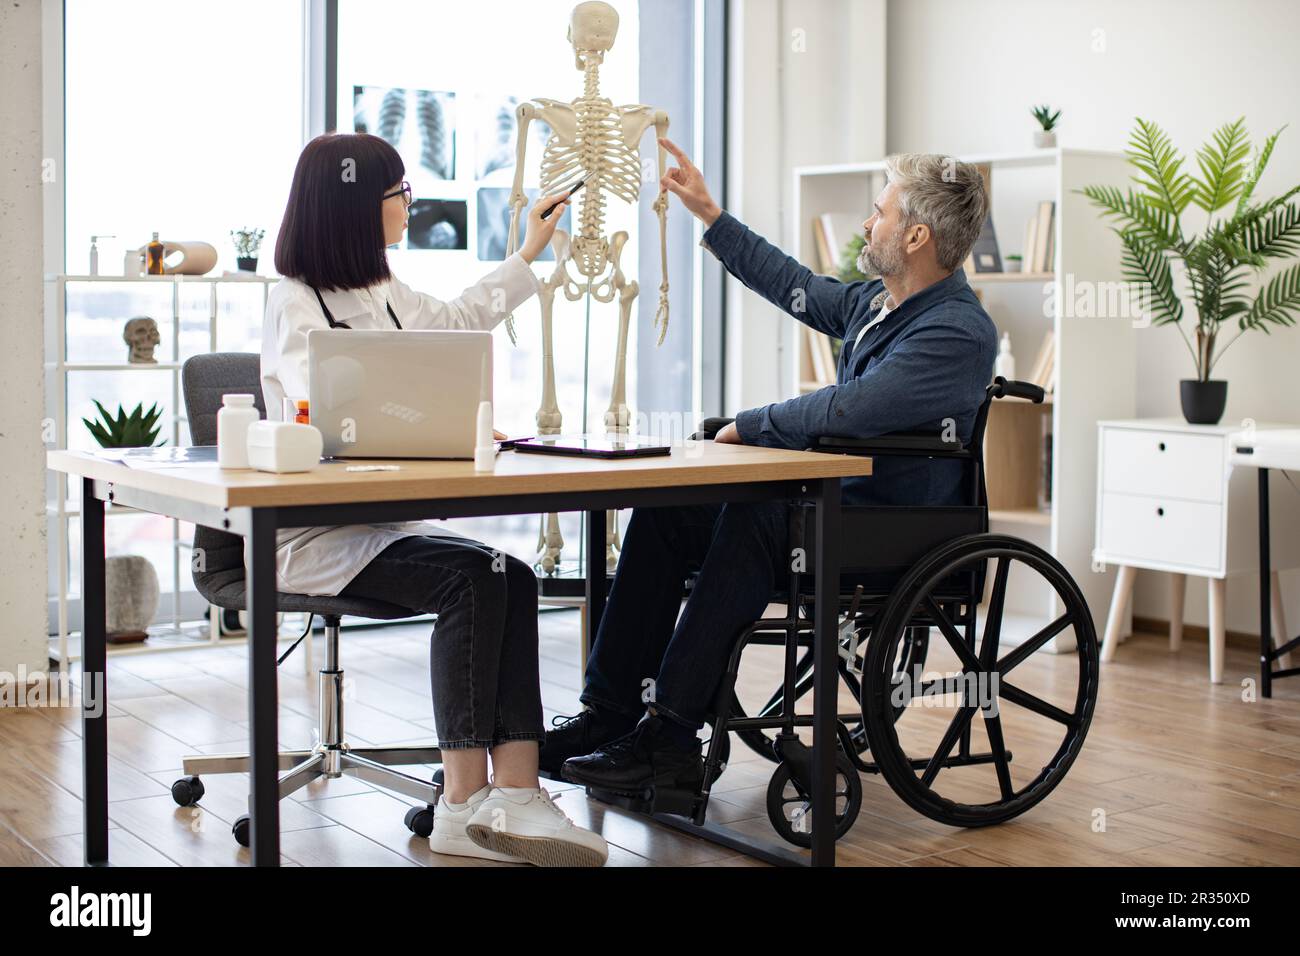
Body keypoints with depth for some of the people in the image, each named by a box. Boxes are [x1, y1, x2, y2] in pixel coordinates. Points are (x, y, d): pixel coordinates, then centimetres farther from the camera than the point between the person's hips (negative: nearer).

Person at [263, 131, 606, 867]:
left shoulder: (381, 295, 16)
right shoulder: (296, 304, -9)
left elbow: (458, 319, 36)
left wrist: (530, 253, 41)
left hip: (386, 521, 7)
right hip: (316, 532, -7)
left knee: (515, 578, -19)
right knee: (472, 578, -28)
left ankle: (514, 793, -29)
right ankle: (467, 802, -23)